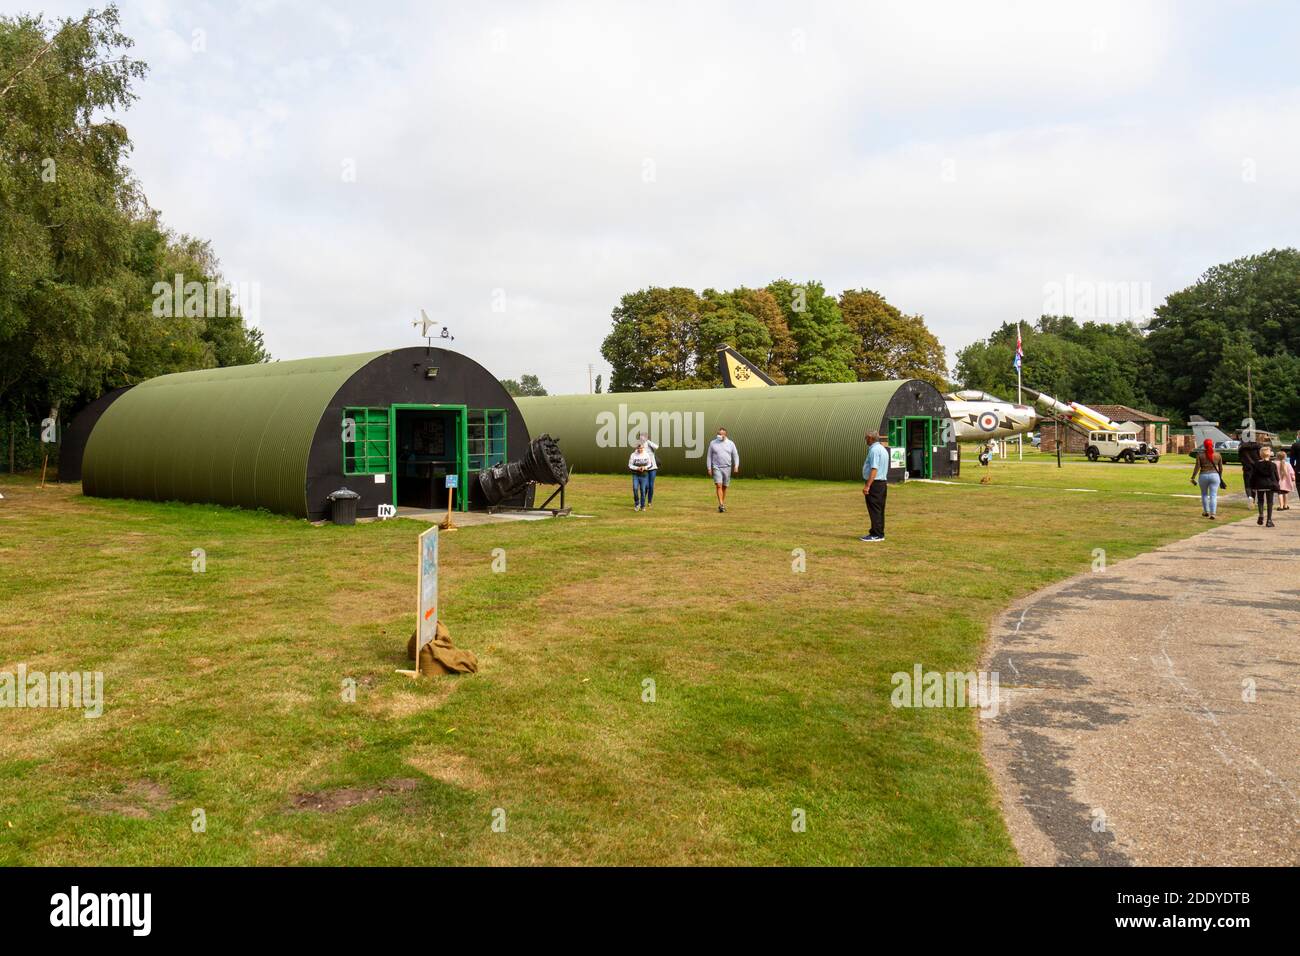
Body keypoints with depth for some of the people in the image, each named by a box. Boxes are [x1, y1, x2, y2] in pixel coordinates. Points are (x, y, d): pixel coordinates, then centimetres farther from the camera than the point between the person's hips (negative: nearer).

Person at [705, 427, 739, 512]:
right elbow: (709, 456, 5)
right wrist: (709, 468, 0)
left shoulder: (731, 443, 2)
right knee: (718, 485, -15)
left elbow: (735, 455, 4)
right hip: (716, 468, -2)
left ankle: (722, 504, 22)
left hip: (727, 468, 2)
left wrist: (736, 466, -10)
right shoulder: (713, 443, 1)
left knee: (724, 487, 9)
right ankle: (721, 505, -20)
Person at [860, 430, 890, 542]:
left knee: (874, 510, -7)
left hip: (874, 483, -10)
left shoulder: (874, 450, -16)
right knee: (879, 510, 12)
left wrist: (867, 486, -25)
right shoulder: (883, 449, 17)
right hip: (883, 482, 10)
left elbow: (874, 469, -24)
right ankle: (879, 533, 17)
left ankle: (876, 535, -5)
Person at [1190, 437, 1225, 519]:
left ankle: (1206, 512, 22)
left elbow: (1197, 467, -8)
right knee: (1213, 495, -1)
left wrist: (1193, 477, -4)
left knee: (1204, 494, 17)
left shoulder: (1200, 454, -4)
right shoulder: (1218, 455, 2)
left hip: (1203, 476, -1)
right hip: (1214, 476, 1)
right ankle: (1213, 513, -10)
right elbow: (1220, 468, 8)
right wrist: (1220, 477, 21)